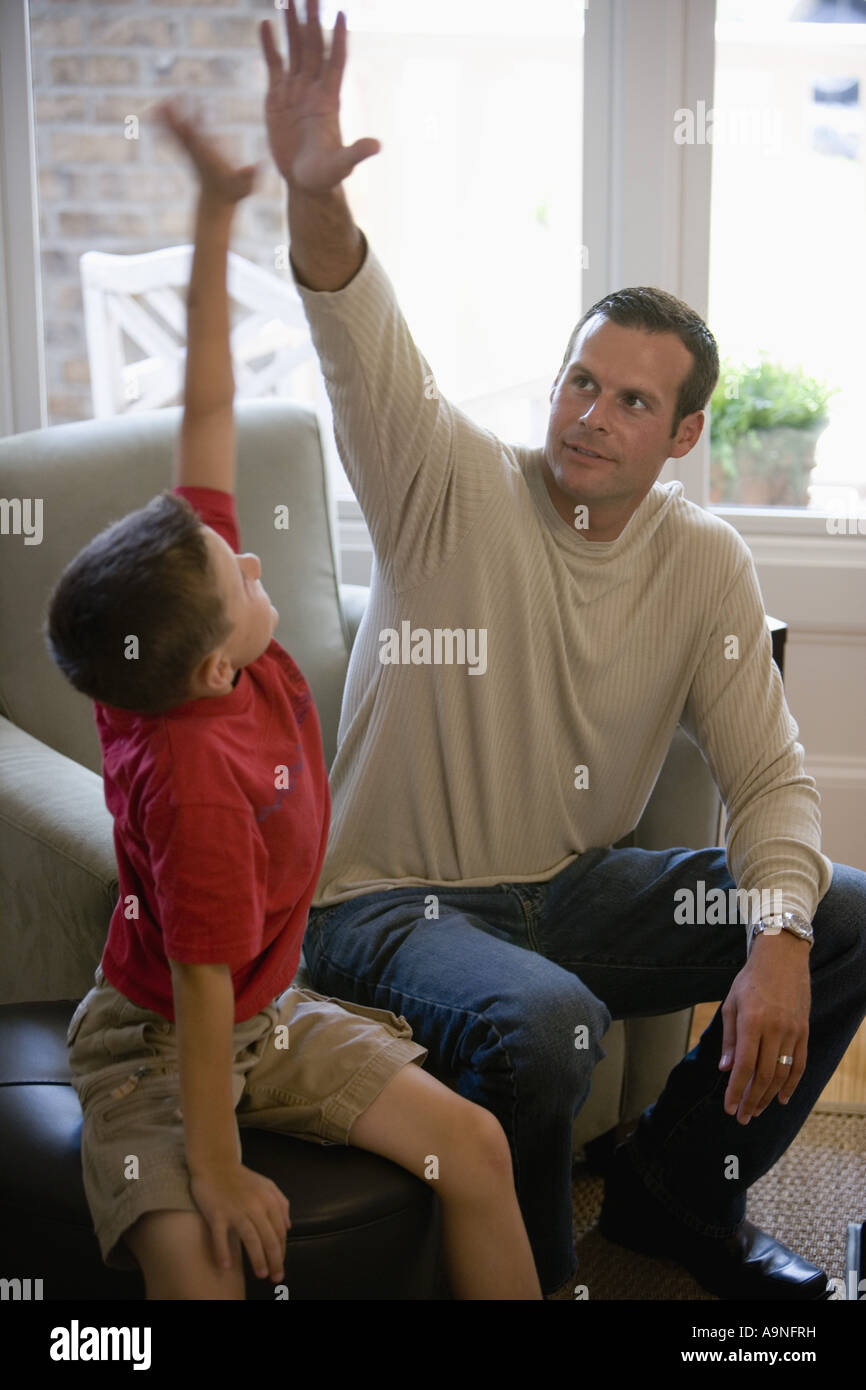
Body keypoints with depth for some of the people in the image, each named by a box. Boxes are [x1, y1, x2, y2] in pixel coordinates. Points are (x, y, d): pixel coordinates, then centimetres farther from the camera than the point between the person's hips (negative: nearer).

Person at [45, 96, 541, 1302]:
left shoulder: (193, 615, -13)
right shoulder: (196, 774, -34)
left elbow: (209, 412, -11)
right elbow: (200, 992, -28)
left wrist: (217, 220, -14)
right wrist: (218, 1171, -21)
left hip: (272, 1018, 8)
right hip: (155, 1039, -7)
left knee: (474, 1143, -4)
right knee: (195, 1259, -28)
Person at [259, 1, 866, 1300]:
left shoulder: (705, 562, -2)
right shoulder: (453, 489, -11)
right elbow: (366, 349, -30)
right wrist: (315, 197, -51)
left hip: (578, 888, 5)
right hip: (393, 900, -4)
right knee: (542, 1023, -36)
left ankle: (677, 1190, 13)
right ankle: (529, 1271, -2)